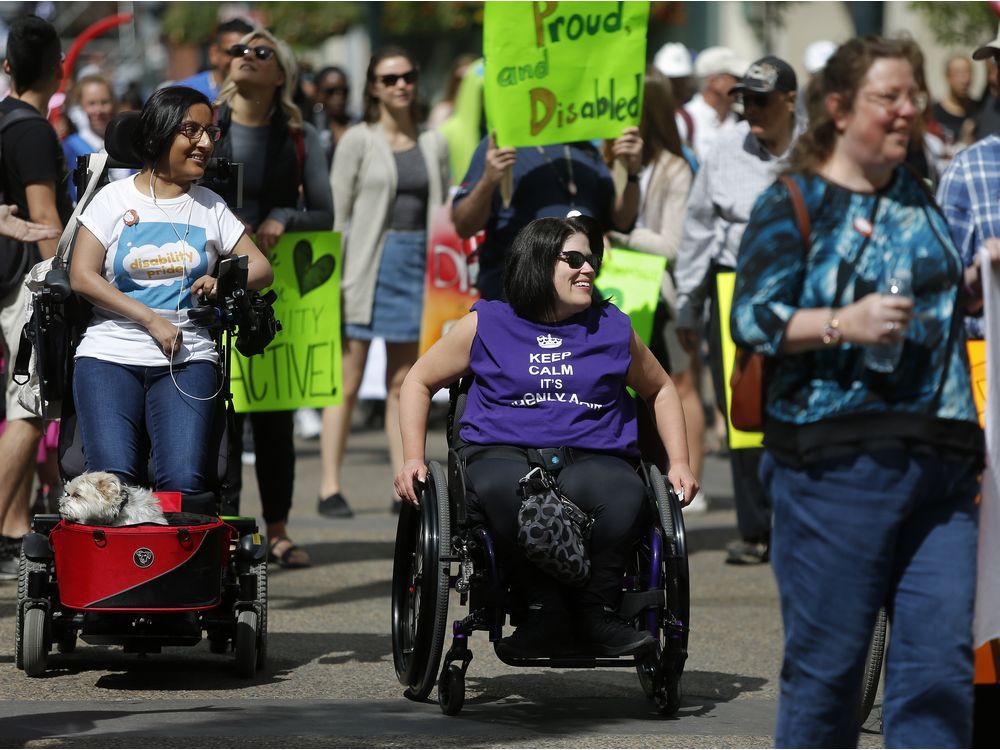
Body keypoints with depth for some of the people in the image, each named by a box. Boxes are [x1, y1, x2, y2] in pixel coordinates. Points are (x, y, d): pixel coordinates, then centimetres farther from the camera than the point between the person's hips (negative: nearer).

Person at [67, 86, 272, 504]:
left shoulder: (210, 207, 16)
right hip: (111, 354, -1)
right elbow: (82, 277, -1)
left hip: (187, 358, 2)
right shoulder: (114, 199, 7)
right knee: (113, 479, -24)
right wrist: (152, 320, -11)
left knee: (184, 482, -23)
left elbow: (261, 269, 13)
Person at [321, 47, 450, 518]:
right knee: (348, 380, -4)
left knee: (403, 382, 7)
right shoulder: (358, 141, 0)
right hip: (369, 262, -4)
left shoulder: (432, 144, 11)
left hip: (416, 263, 4)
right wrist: (333, 276, -10)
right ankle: (330, 488, -3)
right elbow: (336, 211, -3)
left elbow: (443, 210, 14)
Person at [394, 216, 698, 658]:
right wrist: (412, 458, 7)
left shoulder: (612, 328, 18)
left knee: (623, 492, -38)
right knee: (502, 488, -41)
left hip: (592, 457, 1)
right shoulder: (487, 325, 12)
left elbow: (660, 390, 31)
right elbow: (420, 381, 19)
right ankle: (544, 612, -29)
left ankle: (594, 612, -24)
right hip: (503, 454, -1)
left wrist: (679, 463, 19)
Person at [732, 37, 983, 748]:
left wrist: (981, 278, 16)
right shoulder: (794, 204, 0)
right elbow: (753, 317, -9)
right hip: (838, 460, -5)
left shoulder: (920, 198, 19)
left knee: (942, 655, -4)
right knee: (828, 658, -1)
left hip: (939, 460, 5)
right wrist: (842, 324, -20)